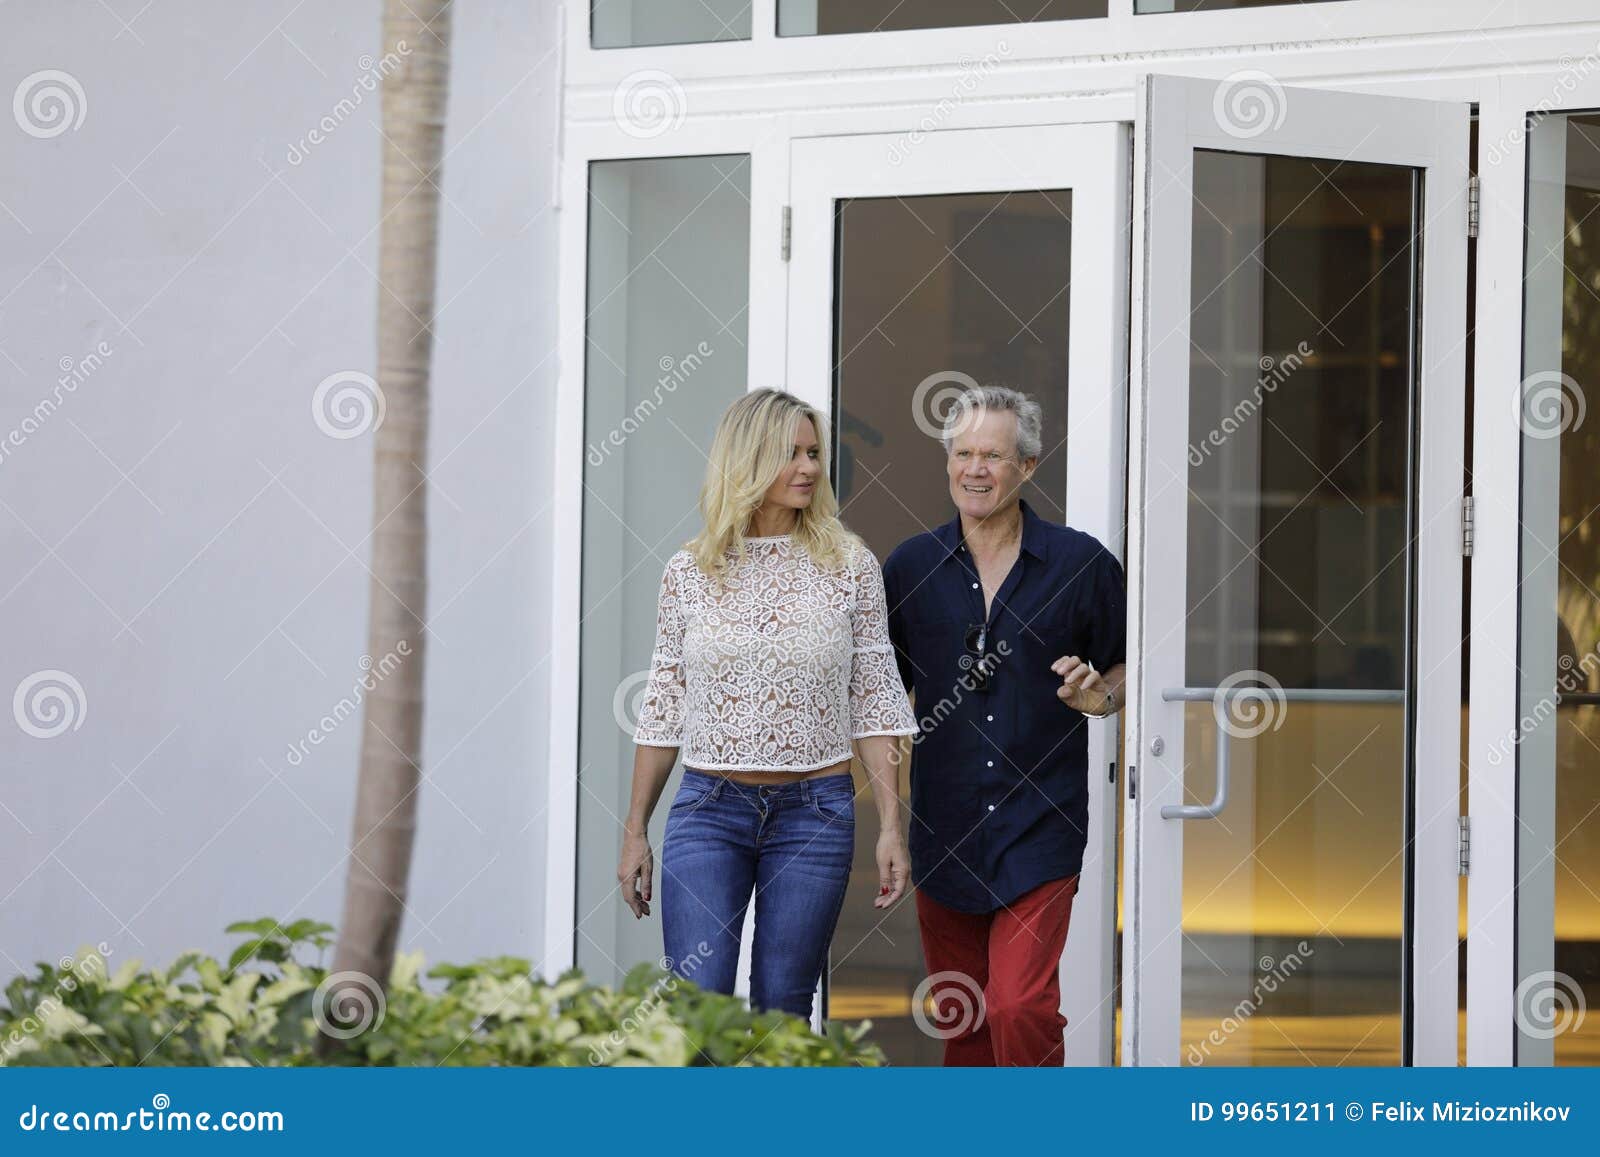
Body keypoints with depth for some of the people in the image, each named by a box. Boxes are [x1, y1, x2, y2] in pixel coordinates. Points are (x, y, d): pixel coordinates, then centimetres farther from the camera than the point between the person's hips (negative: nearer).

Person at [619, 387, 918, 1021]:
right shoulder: (689, 571, 4)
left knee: (781, 1010, 3)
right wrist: (634, 832, 8)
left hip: (814, 811, 0)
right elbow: (662, 708, 9)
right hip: (708, 809, 0)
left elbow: (874, 702, 3)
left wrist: (890, 825, -3)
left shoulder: (849, 565, 2)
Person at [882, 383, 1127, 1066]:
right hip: (943, 828, 3)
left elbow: (1124, 668, 11)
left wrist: (1101, 696, -10)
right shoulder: (909, 568, 5)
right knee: (957, 1016, 10)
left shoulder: (1082, 565, -1)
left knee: (1021, 1009, -16)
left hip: (1039, 830, -3)